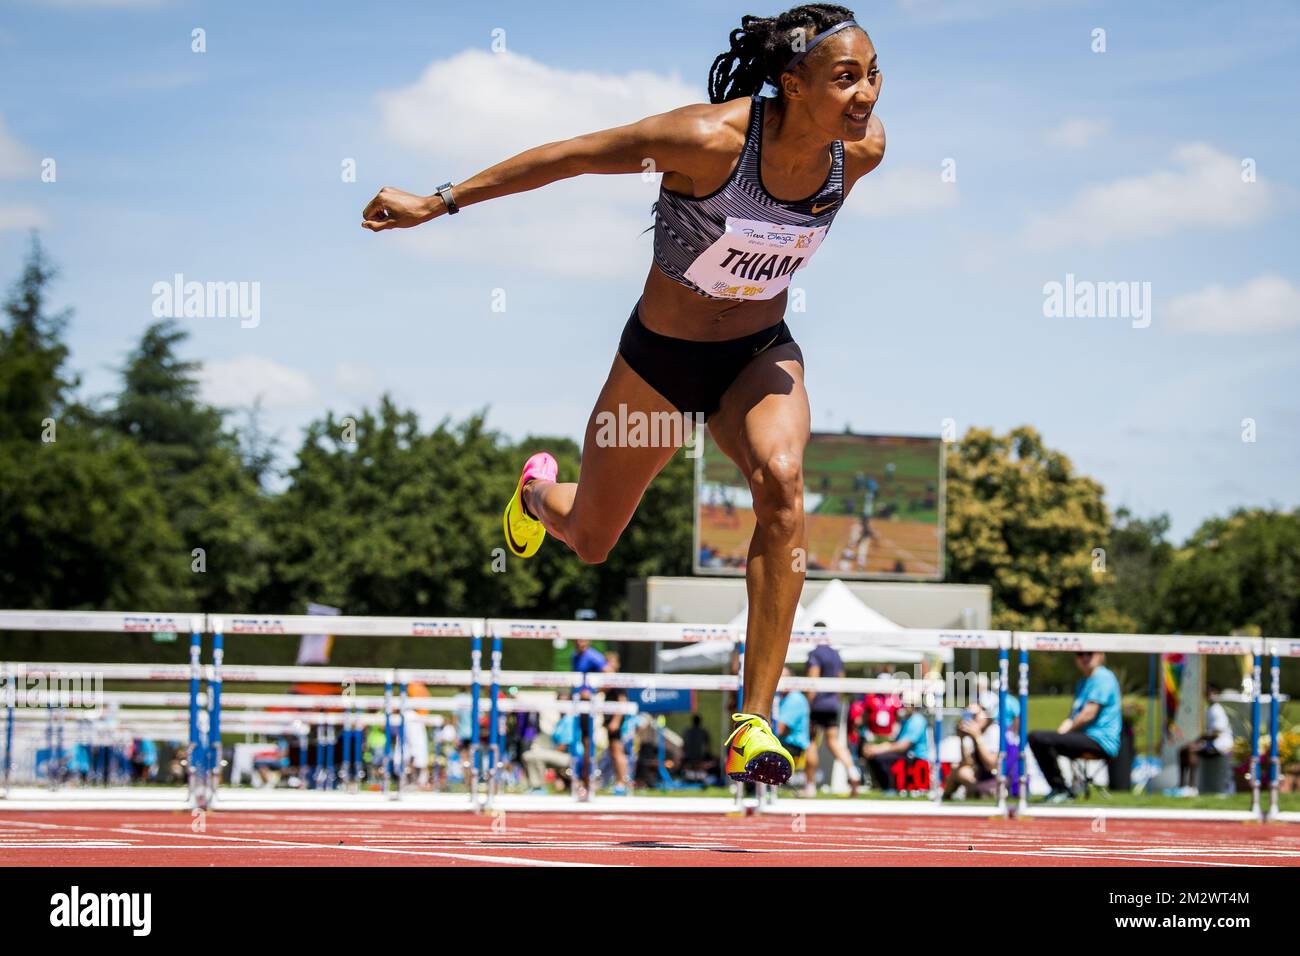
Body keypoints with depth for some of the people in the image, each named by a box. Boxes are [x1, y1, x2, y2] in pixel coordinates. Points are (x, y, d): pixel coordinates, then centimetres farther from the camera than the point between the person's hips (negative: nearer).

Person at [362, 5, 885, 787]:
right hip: (661, 358, -2)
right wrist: (440, 203, -13)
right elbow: (569, 157, -19)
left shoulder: (861, 150, -17)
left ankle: (754, 724, -28)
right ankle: (540, 489, 58)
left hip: (762, 354, 2)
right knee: (590, 541, 17)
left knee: (781, 480, -31)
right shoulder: (709, 140, -31)